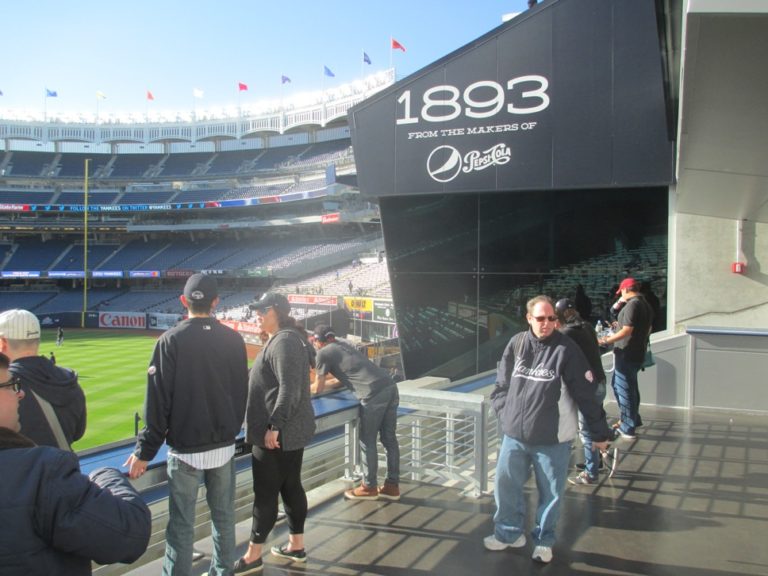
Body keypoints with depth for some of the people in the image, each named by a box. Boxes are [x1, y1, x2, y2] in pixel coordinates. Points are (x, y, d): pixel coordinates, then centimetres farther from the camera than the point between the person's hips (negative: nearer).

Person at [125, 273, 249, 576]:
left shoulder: (171, 340, -11)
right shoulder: (233, 339, 0)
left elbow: (158, 401, -12)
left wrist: (145, 451, -6)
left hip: (185, 449, -4)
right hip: (224, 446, 4)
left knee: (182, 524, 5)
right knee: (224, 516, 15)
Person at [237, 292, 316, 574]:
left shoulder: (284, 341, -19)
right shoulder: (285, 339, 14)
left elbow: (289, 389, -26)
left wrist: (273, 426, -25)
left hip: (279, 432, -11)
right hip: (292, 429, 11)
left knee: (265, 493, 0)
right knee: (291, 486, 17)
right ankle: (296, 546, 27)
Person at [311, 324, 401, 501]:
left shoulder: (323, 353, 6)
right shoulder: (343, 343, 27)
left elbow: (318, 389, 14)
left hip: (374, 393, -8)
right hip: (389, 386, 8)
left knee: (367, 442, 7)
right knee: (389, 439, 14)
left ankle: (369, 487, 17)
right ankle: (392, 486, 23)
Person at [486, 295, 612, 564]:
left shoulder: (566, 350, -13)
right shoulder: (516, 344, -1)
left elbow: (586, 395, -9)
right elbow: (501, 385, 11)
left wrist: (599, 433, -6)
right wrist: (505, 414, 7)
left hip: (552, 440, -3)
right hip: (514, 436, 4)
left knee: (550, 493, 10)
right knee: (505, 484, 13)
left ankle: (544, 540, 32)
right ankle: (509, 532, 35)